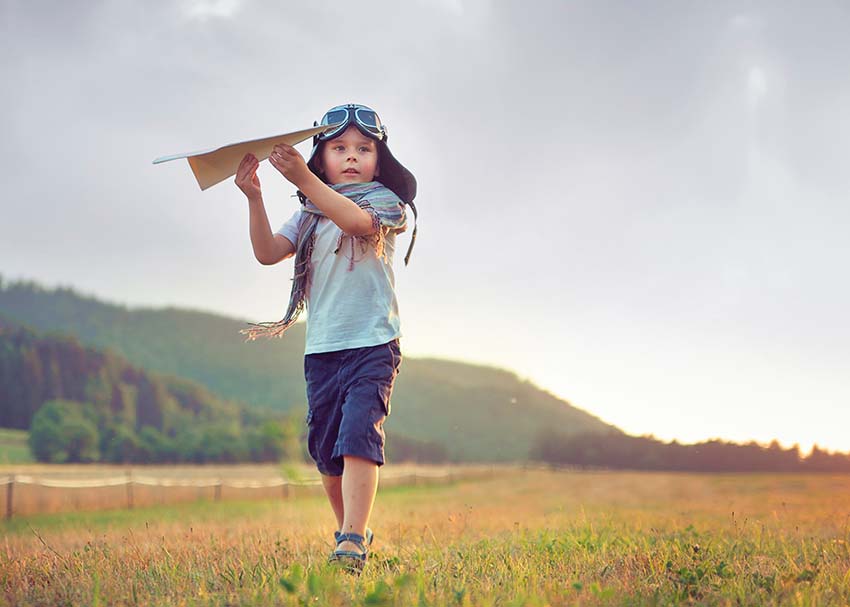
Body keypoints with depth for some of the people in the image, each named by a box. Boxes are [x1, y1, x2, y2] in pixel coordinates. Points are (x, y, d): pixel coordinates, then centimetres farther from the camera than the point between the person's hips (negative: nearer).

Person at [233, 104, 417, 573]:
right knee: (325, 450, 7)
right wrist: (254, 199, -14)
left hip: (373, 343, -4)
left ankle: (353, 543, -26)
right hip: (322, 347, 5)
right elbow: (267, 253, 0)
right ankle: (351, 532, 24)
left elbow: (355, 220, -21)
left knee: (358, 434, -20)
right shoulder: (309, 216, 14)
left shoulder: (385, 202, 2)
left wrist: (303, 178, -30)